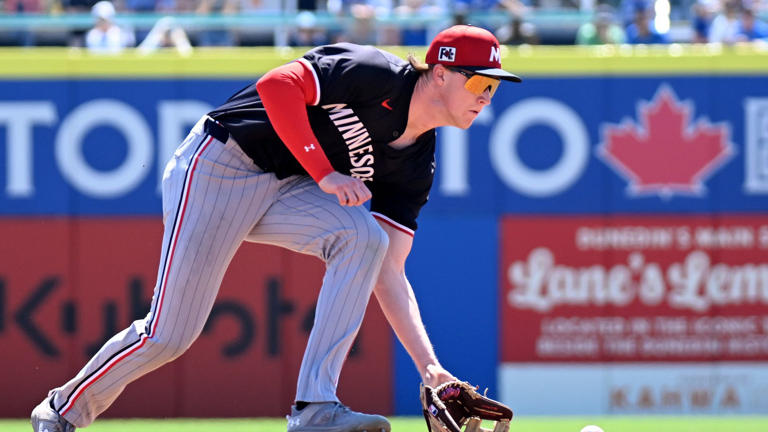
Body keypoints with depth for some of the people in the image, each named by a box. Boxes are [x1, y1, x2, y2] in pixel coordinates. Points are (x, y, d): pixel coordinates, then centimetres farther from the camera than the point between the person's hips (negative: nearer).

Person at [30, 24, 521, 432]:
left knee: (363, 238, -22)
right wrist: (324, 174, -25)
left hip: (282, 192, 7)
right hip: (216, 168, -7)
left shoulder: (416, 166, 2)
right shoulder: (375, 75, -19)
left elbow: (387, 274, 0)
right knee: (169, 335, -8)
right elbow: (276, 85, -27)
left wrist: (429, 366, -11)